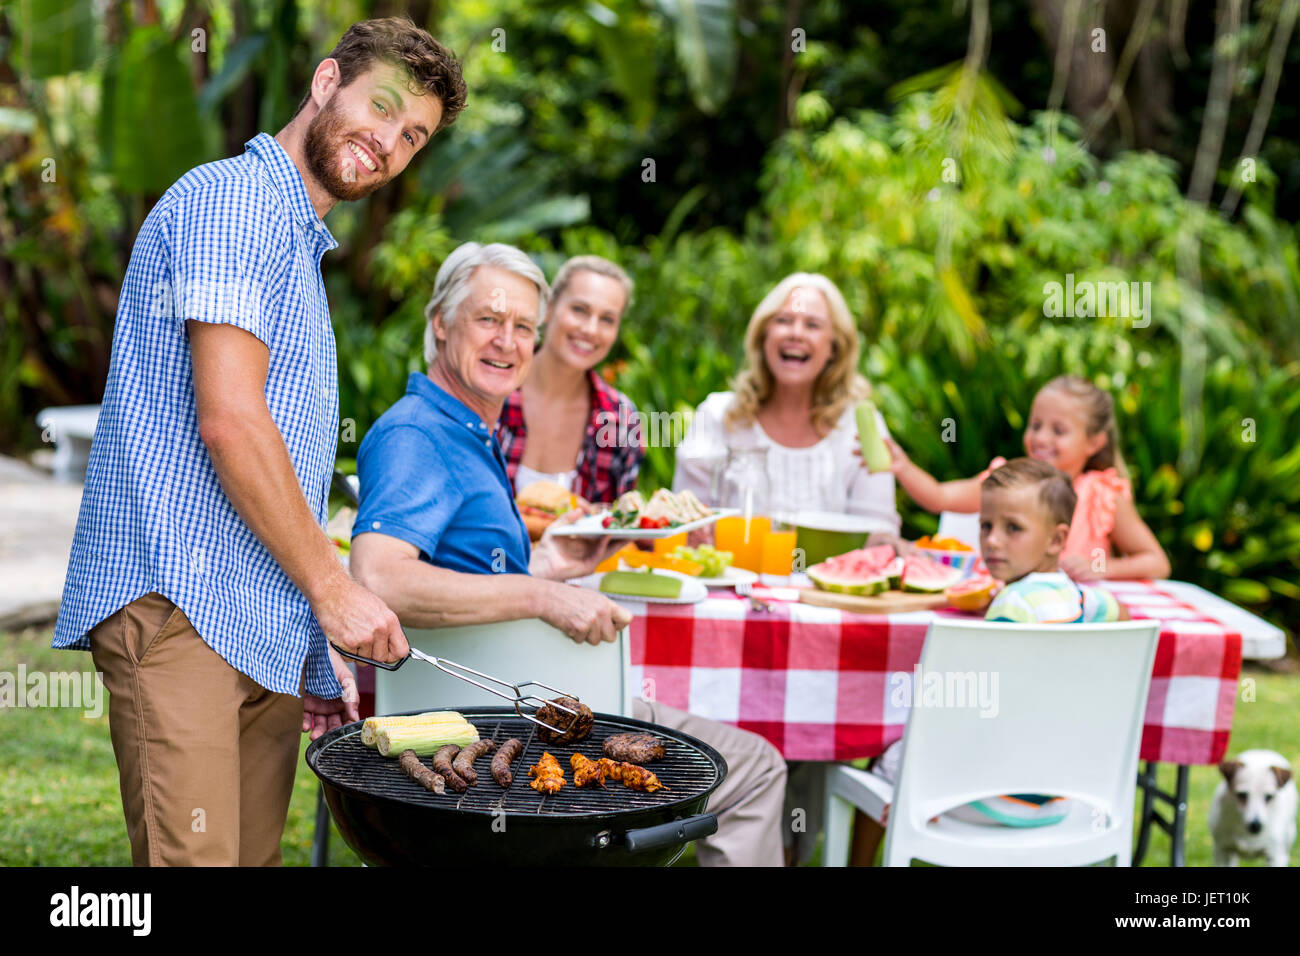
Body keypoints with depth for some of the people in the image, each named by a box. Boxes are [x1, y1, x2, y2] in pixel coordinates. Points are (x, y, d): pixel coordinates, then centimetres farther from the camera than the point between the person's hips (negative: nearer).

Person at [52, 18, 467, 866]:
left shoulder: (301, 251, 25)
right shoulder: (234, 200, -6)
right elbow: (229, 422, -17)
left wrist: (315, 650, 20)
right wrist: (333, 587, -9)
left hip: (265, 628, 10)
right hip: (178, 605, -10)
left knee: (255, 854, 7)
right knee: (193, 857, -14)